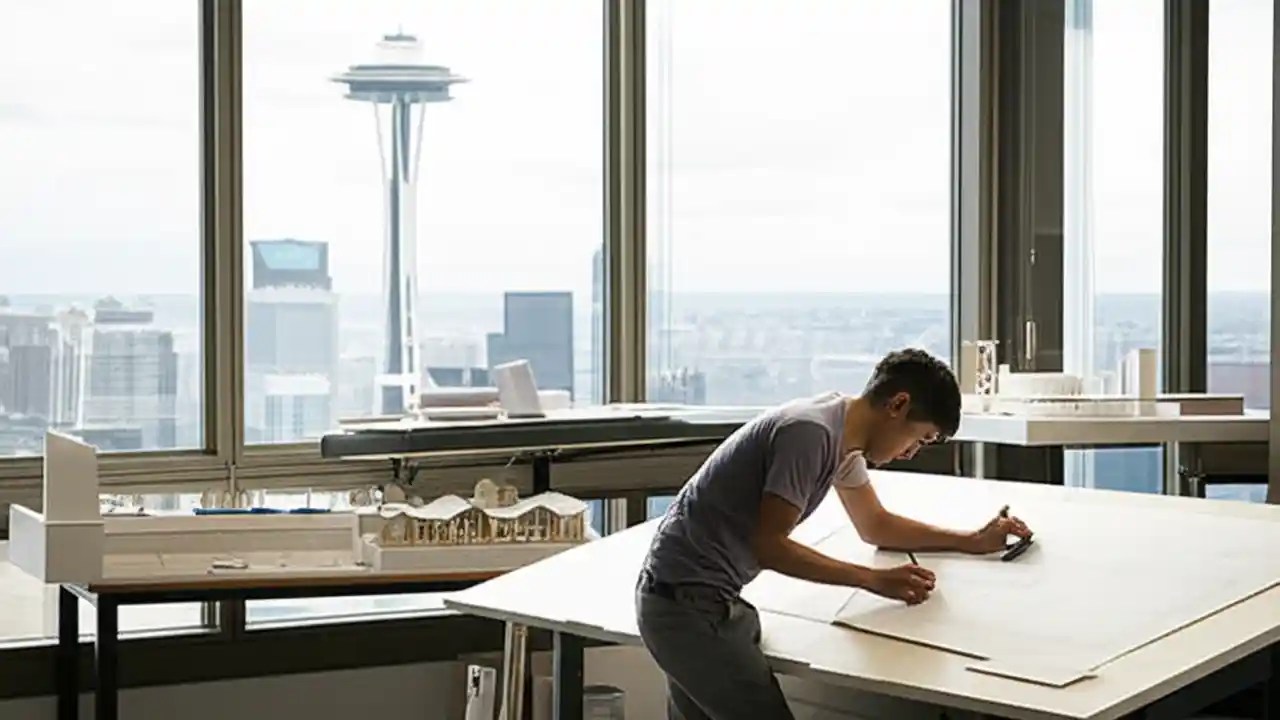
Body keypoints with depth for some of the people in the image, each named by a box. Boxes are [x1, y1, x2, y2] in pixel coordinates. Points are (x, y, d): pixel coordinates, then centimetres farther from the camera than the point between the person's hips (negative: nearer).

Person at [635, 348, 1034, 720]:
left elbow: (875, 525, 23)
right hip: (688, 604, -10)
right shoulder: (811, 432, -22)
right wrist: (874, 580, -21)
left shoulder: (844, 434, 8)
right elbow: (769, 546, -24)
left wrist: (974, 540, 17)